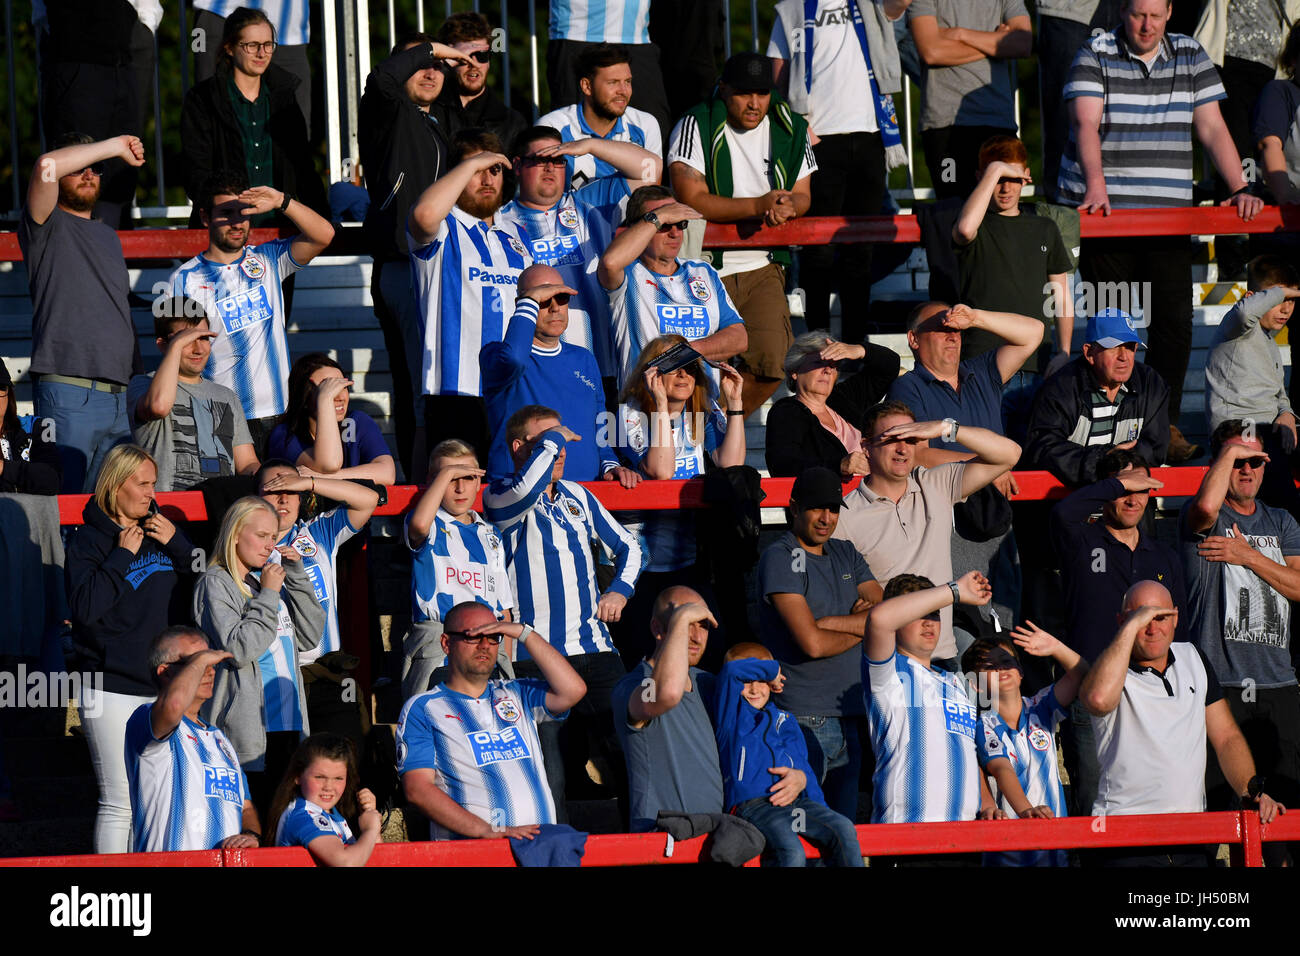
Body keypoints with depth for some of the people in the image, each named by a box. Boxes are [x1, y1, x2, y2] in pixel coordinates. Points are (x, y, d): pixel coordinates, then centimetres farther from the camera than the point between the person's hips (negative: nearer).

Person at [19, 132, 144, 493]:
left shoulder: (108, 236, 24)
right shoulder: (48, 226, 2)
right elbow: (47, 165, -17)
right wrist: (115, 147, -6)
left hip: (118, 396, 7)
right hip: (68, 392, -7)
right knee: (64, 504, -11)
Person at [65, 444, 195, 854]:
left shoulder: (159, 531, 12)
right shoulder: (88, 540, -3)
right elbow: (85, 606, -16)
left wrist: (177, 544, -3)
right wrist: (122, 556, -13)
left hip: (164, 687, 5)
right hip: (114, 692, -5)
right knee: (120, 804, -7)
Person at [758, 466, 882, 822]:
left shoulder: (845, 555, 17)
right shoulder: (780, 558, -6)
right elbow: (812, 643, -14)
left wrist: (830, 622, -8)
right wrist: (861, 627, 4)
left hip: (849, 717, 7)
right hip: (804, 721, -7)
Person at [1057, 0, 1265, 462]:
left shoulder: (1190, 56, 9)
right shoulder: (1094, 55, -3)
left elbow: (1212, 129, 7)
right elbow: (1086, 124, -15)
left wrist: (1240, 189, -5)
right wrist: (1096, 185, -31)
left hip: (1169, 213, 3)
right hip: (1106, 212, -3)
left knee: (1175, 320, -3)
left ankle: (1166, 425, 5)